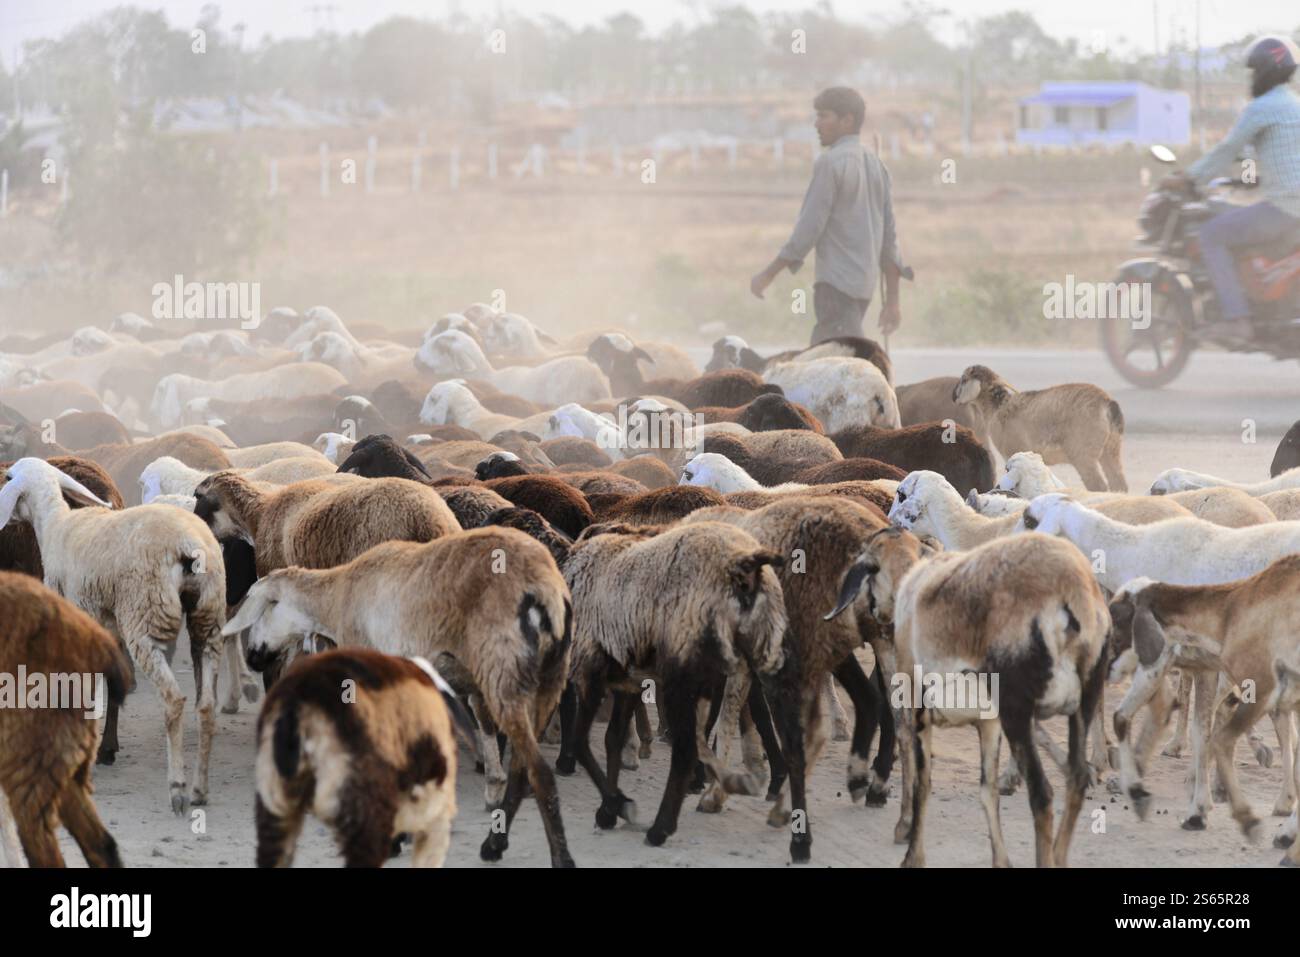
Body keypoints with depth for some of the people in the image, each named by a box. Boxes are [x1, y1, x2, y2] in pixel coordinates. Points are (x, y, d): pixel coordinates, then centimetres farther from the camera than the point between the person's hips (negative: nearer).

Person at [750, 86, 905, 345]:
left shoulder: (831, 162, -10)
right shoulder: (875, 166, 15)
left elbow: (809, 229, -15)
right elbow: (889, 237, 13)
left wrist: (769, 273, -9)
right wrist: (892, 299, 15)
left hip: (836, 283, -9)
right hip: (864, 284, 9)